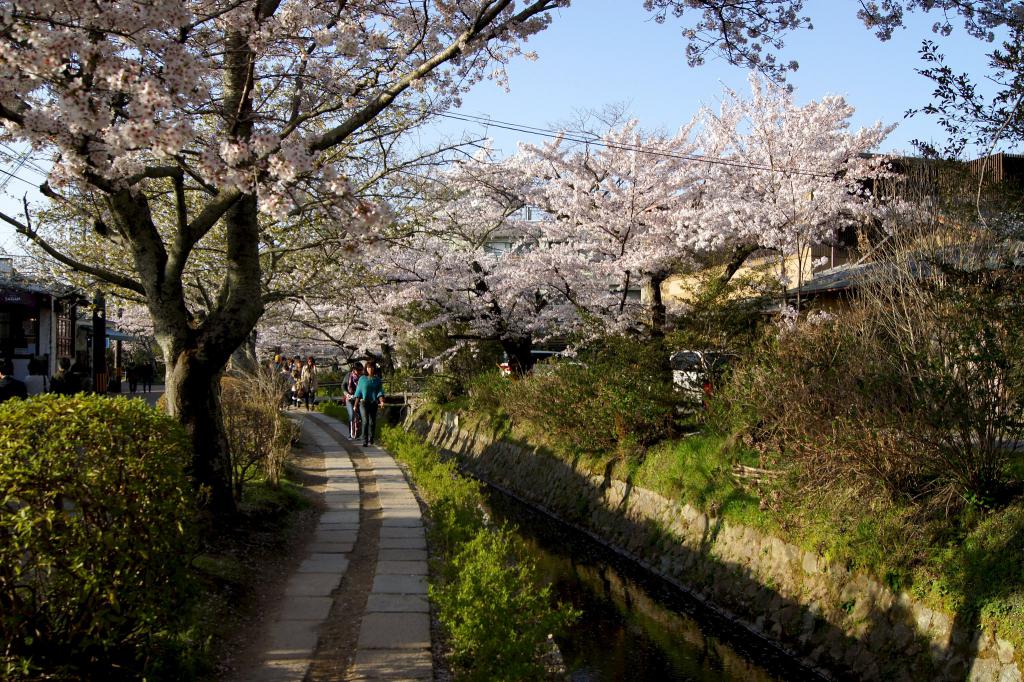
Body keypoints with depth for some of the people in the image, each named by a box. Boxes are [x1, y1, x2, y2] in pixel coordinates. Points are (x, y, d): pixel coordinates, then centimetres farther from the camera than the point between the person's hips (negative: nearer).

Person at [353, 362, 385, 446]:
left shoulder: (377, 379, 4)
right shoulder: (362, 379, 0)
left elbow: (380, 392, -2)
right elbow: (358, 392, 5)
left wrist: (382, 402, -19)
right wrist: (356, 405, 5)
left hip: (374, 403, 2)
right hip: (364, 402, -2)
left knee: (372, 422, 7)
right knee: (365, 421, -16)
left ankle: (371, 439, 25)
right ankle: (364, 441, -18)